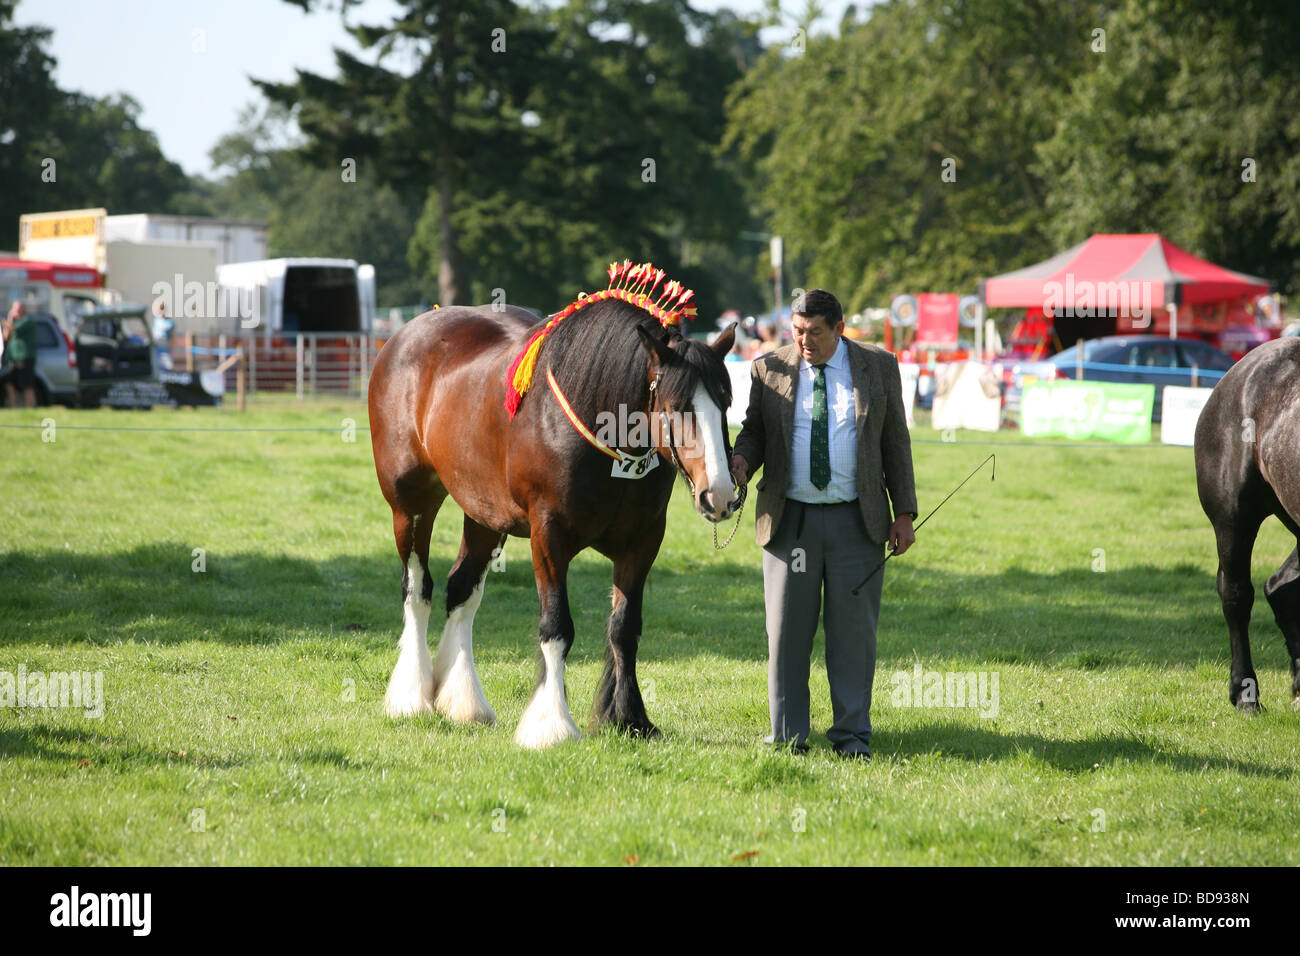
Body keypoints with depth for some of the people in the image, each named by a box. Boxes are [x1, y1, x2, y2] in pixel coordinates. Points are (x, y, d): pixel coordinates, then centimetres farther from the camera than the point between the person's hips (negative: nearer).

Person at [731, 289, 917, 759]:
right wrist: (741, 460, -13)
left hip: (857, 521, 0)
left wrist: (903, 513, 2)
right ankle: (787, 736, 10)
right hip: (790, 520, 0)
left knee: (853, 628, 2)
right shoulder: (769, 370, 3)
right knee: (787, 629, 2)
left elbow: (895, 441, 6)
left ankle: (852, 734, 10)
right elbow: (755, 430, 11)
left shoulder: (878, 367, 3)